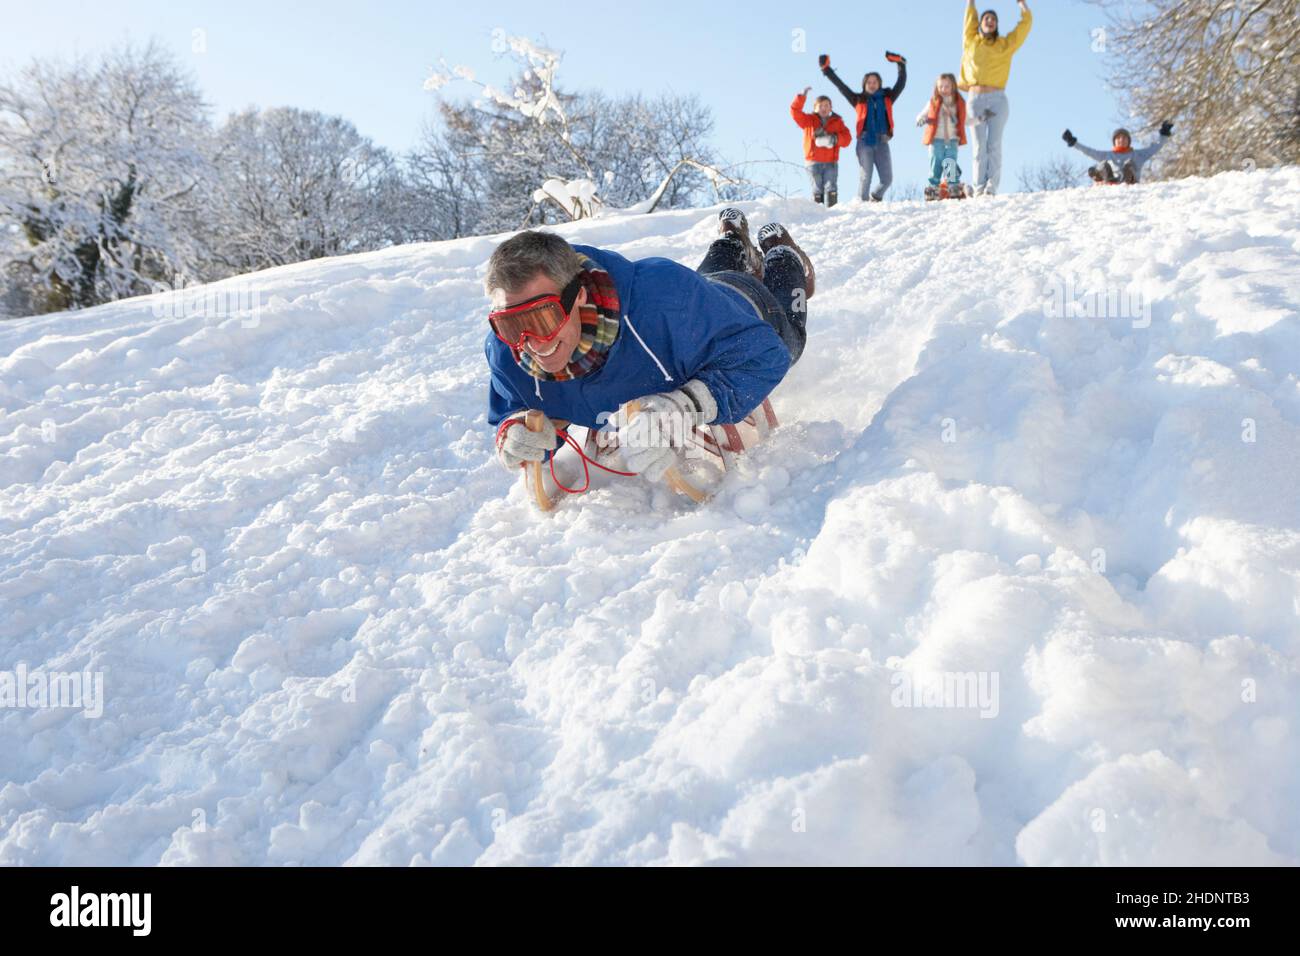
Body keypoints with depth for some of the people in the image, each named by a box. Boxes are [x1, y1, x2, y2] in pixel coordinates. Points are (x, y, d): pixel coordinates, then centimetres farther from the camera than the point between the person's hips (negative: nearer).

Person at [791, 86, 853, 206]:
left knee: (831, 189, -10)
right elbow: (795, 111, -2)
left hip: (831, 162, 1)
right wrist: (802, 96, -11)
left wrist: (835, 138, -15)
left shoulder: (837, 122, 13)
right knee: (817, 190, -4)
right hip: (814, 162, -1)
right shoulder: (808, 120, 11)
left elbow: (847, 138, 4)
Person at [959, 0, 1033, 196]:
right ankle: (978, 188, -10)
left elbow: (1026, 22, 18)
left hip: (997, 100, 0)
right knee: (979, 147, -5)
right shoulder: (971, 42, 16)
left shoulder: (1005, 44, 14)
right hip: (975, 100, 1)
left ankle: (991, 187, -13)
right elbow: (970, 16, 27)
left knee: (994, 145, -8)